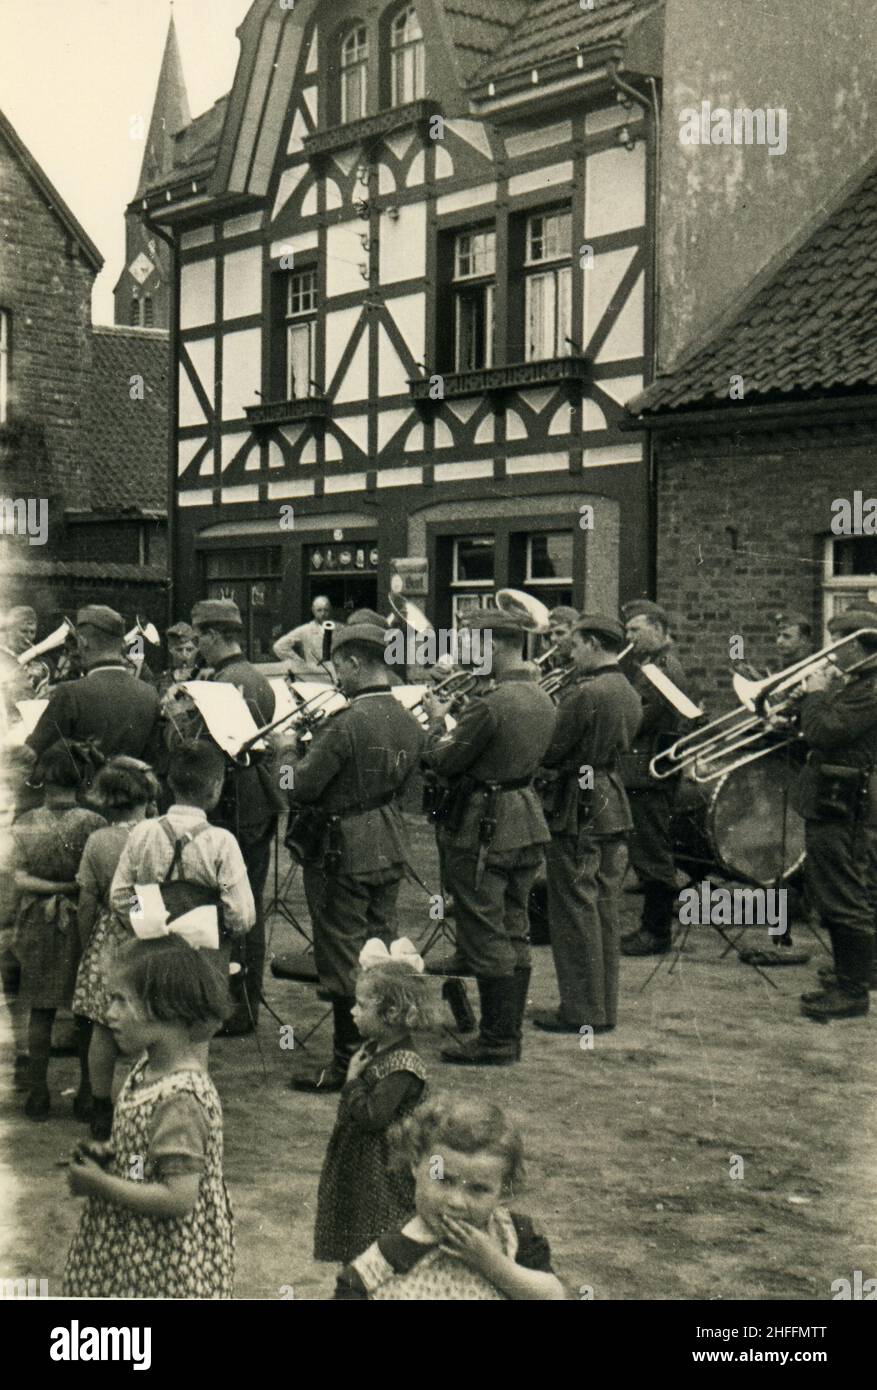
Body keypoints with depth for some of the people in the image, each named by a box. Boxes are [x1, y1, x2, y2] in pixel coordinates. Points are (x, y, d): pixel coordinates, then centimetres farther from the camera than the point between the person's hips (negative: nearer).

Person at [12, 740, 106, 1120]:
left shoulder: (26, 823, -5)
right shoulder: (93, 824, -13)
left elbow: (19, 878, -8)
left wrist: (55, 887, -8)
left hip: (39, 928, 2)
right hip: (82, 928, -2)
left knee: (40, 1013, 13)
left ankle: (37, 1095, 17)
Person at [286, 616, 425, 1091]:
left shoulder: (346, 723, -22)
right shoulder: (409, 723, 3)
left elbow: (301, 787, -19)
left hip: (343, 851, -8)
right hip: (391, 848, 8)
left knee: (343, 958, 2)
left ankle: (349, 1062, 8)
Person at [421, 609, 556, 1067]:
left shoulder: (489, 706, -22)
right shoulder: (542, 700, 6)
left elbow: (443, 763, -15)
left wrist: (437, 719, 2)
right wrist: (458, 720, 14)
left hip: (483, 829, -9)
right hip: (528, 820, 9)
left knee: (485, 937, 0)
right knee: (514, 933, 14)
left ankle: (495, 1042, 5)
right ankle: (511, 1033, 21)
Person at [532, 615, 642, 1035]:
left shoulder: (584, 694, -18)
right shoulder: (629, 694, 10)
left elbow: (548, 752, -16)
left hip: (578, 811, -8)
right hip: (615, 807, 8)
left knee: (575, 911, -1)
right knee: (604, 910, 13)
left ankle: (581, 1011, 4)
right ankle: (604, 1007, 19)